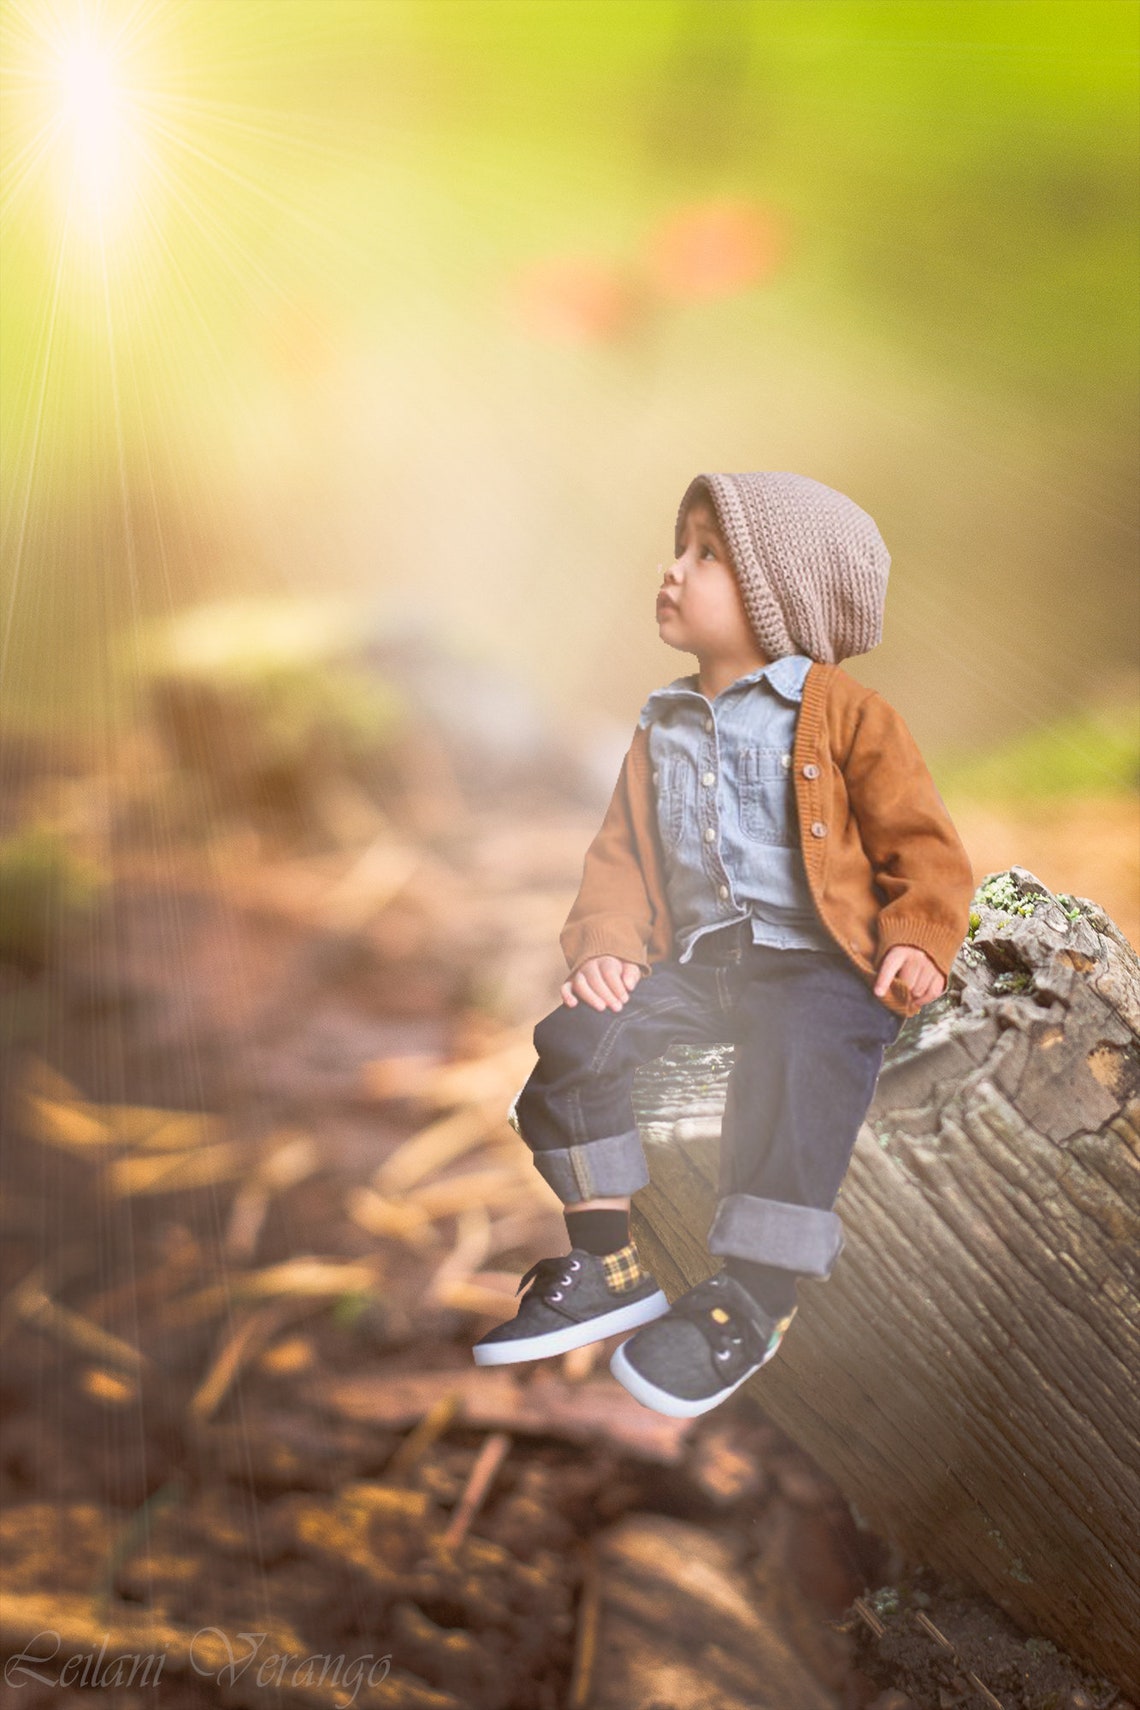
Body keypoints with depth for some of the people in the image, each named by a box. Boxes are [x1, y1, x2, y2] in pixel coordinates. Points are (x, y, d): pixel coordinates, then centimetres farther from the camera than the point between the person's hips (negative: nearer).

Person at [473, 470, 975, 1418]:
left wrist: (918, 945, -15)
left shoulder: (843, 712, 2)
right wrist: (605, 944, -1)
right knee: (577, 1036, -18)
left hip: (819, 960, -5)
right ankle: (609, 1264, -8)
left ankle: (753, 1299, -23)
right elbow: (621, 853, 18)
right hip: (699, 963, 5)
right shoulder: (664, 728, 19)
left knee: (797, 1064, -35)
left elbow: (923, 843, 1)